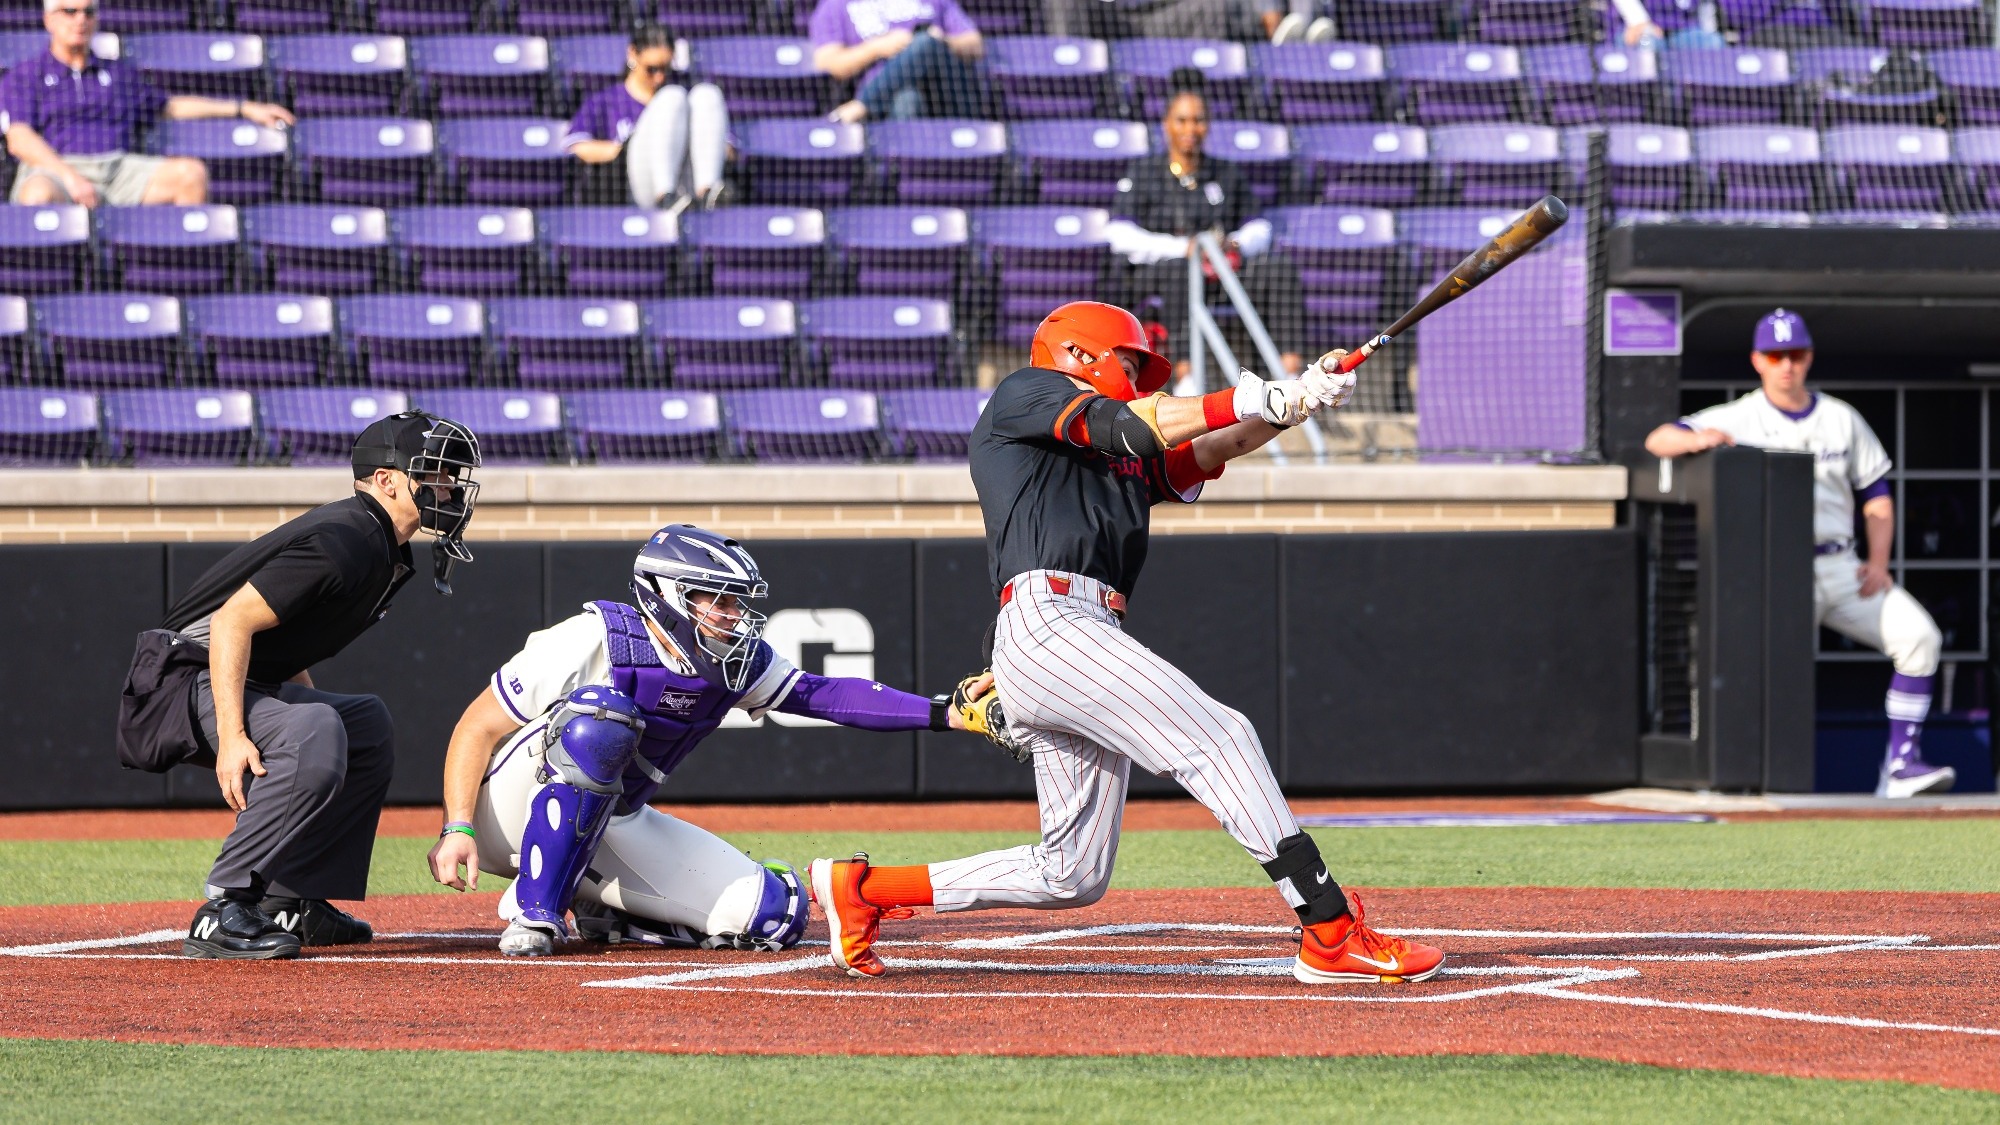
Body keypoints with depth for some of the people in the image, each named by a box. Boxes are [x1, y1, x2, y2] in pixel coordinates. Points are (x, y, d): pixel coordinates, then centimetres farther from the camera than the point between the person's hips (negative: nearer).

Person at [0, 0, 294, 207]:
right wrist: (71, 178, -19)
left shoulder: (120, 73, 27)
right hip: (53, 171, -5)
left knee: (191, 172, -20)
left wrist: (245, 109, 35)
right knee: (39, 196, -41)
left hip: (120, 169, 5)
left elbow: (169, 107, 38)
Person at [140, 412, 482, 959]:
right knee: (313, 732, -33)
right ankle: (223, 912, -31)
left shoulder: (387, 551, 11)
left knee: (369, 725, 20)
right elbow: (231, 621, -27)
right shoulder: (344, 542, -21)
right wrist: (232, 737, -32)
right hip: (195, 681, -11)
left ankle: (290, 903, 13)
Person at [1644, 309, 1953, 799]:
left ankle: (1901, 764, -13)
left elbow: (1877, 495, 15)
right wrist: (1697, 439, -27)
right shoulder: (1738, 420, 3)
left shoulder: (1842, 419, 12)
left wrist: (1878, 564, 0)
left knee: (1919, 636, -12)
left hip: (1843, 570, 3)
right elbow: (1657, 441, -4)